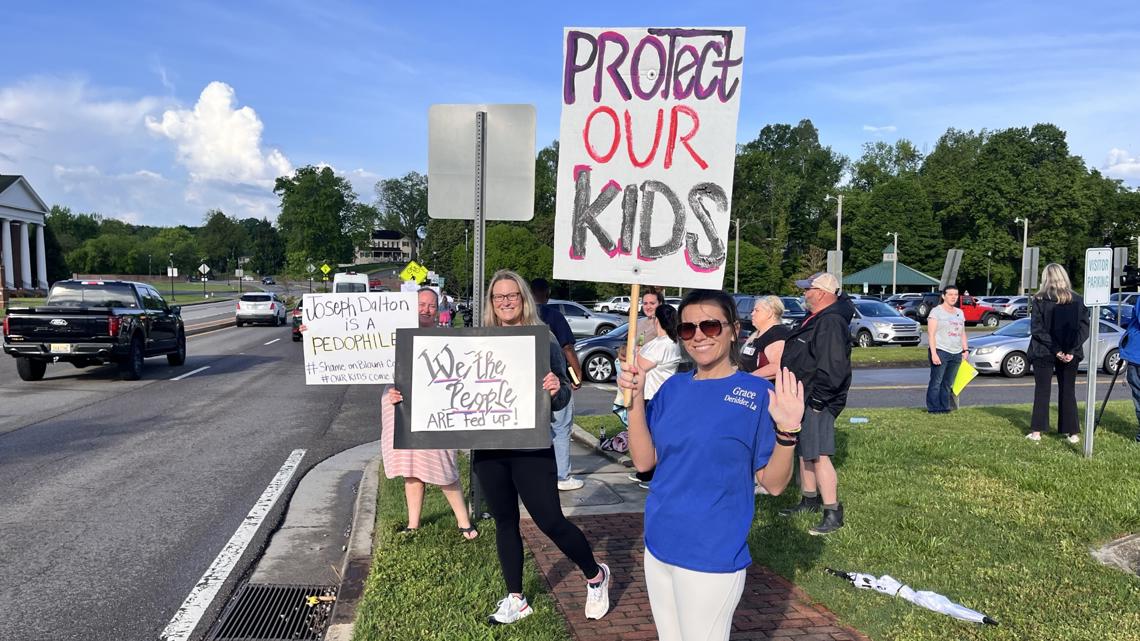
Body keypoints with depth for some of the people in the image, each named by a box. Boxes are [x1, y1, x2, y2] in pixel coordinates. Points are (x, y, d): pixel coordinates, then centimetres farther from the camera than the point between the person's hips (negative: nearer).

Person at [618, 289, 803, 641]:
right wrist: (635, 398, -10)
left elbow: (773, 483, -10)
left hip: (713, 554, -5)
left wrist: (787, 430, -27)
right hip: (659, 545, 6)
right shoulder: (674, 387, 4)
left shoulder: (757, 393, -10)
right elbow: (644, 461, 0)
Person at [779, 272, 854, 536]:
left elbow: (833, 368, -27)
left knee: (819, 456, -11)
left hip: (817, 403, -11)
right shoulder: (815, 319, 14)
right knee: (804, 451, 19)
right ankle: (809, 499, 33)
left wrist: (817, 399, -24)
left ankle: (833, 513, -5)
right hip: (803, 398, 11)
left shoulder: (831, 323, -21)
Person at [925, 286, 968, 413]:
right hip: (940, 351, -6)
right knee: (936, 381, -6)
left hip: (956, 354, 6)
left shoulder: (960, 312, 18)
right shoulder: (936, 311, -4)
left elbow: (963, 334, 24)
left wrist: (965, 350, 13)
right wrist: (934, 353, -17)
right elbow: (931, 334, -10)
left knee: (948, 383, 7)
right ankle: (933, 408, -2)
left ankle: (944, 407, 12)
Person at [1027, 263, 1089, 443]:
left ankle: (1037, 431, 6)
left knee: (1042, 391, 6)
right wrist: (1071, 350, -9)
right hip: (1069, 354, 2)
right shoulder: (1078, 301, 1)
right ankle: (1072, 432, 12)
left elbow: (1037, 328, -14)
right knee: (1068, 392, 12)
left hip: (1043, 353, -2)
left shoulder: (1040, 300, -8)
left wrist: (1055, 350, -13)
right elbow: (1084, 328, -4)